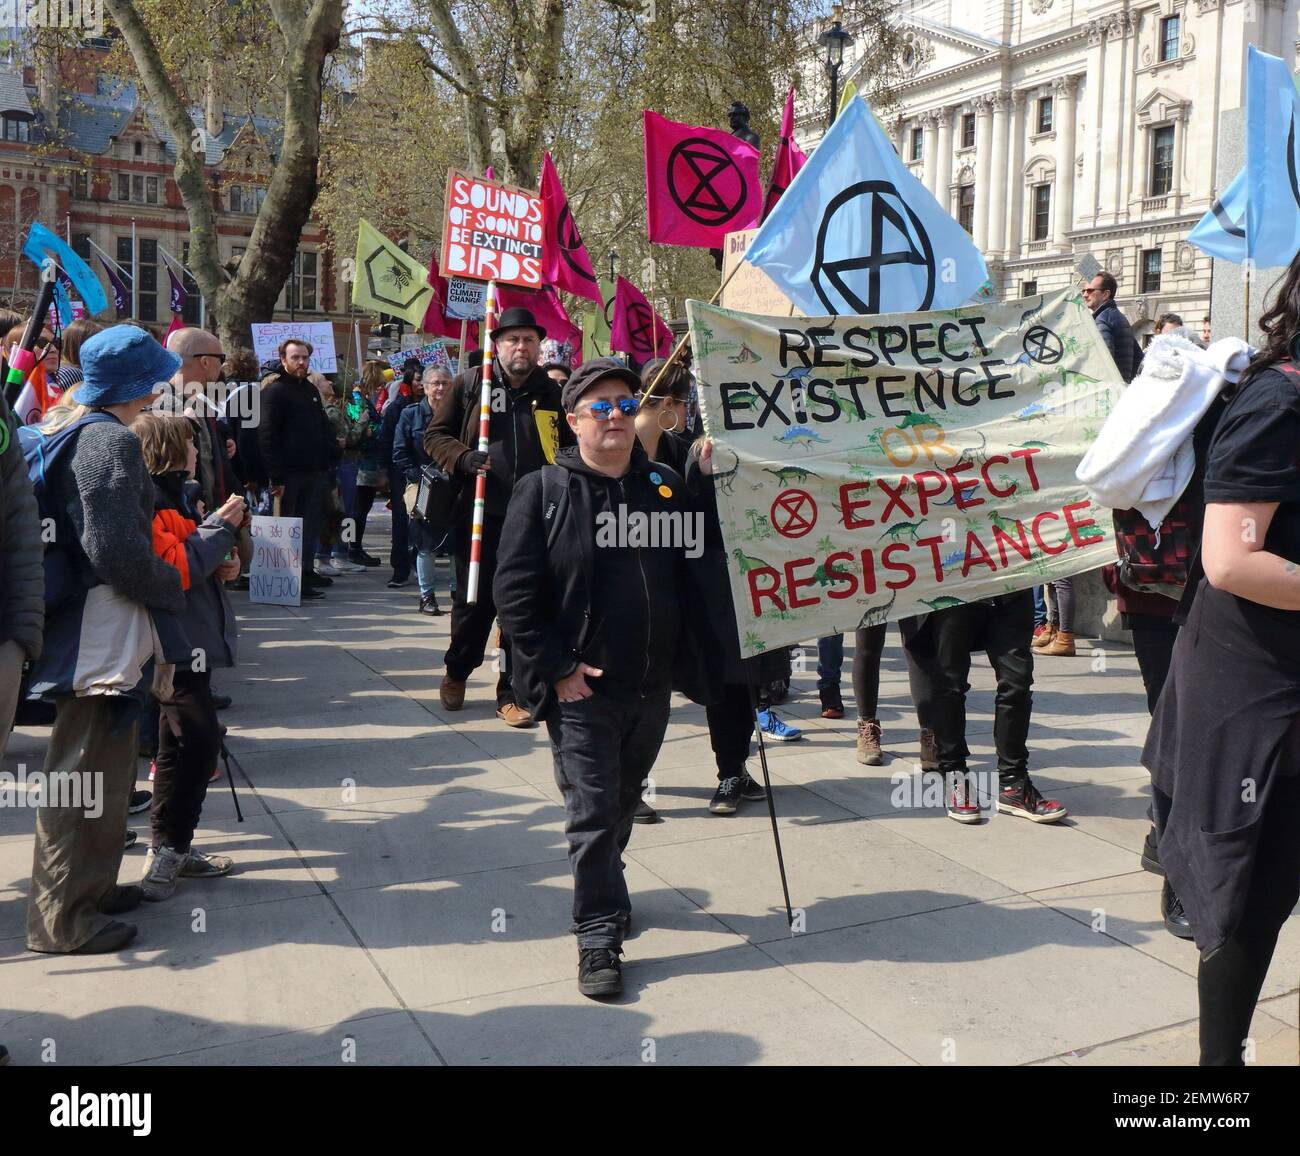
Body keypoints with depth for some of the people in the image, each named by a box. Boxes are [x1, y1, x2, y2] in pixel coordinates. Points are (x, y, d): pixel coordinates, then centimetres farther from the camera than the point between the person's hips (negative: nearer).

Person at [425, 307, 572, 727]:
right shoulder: (469, 384, 4)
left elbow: (570, 449, 21)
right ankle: (456, 673, 32)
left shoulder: (552, 393, 10)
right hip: (479, 515, -1)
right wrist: (463, 458, -12)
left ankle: (512, 693, 14)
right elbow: (435, 435, 7)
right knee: (473, 602, 8)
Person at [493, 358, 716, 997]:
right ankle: (599, 936, 10)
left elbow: (691, 580, 13)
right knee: (593, 811, -2)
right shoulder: (543, 491, -7)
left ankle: (603, 891, 42)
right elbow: (514, 589, -10)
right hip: (581, 688, -5)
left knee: (624, 801, 20)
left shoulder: (666, 487, 8)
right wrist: (557, 667, -14)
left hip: (652, 686, 5)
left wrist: (690, 663, 6)